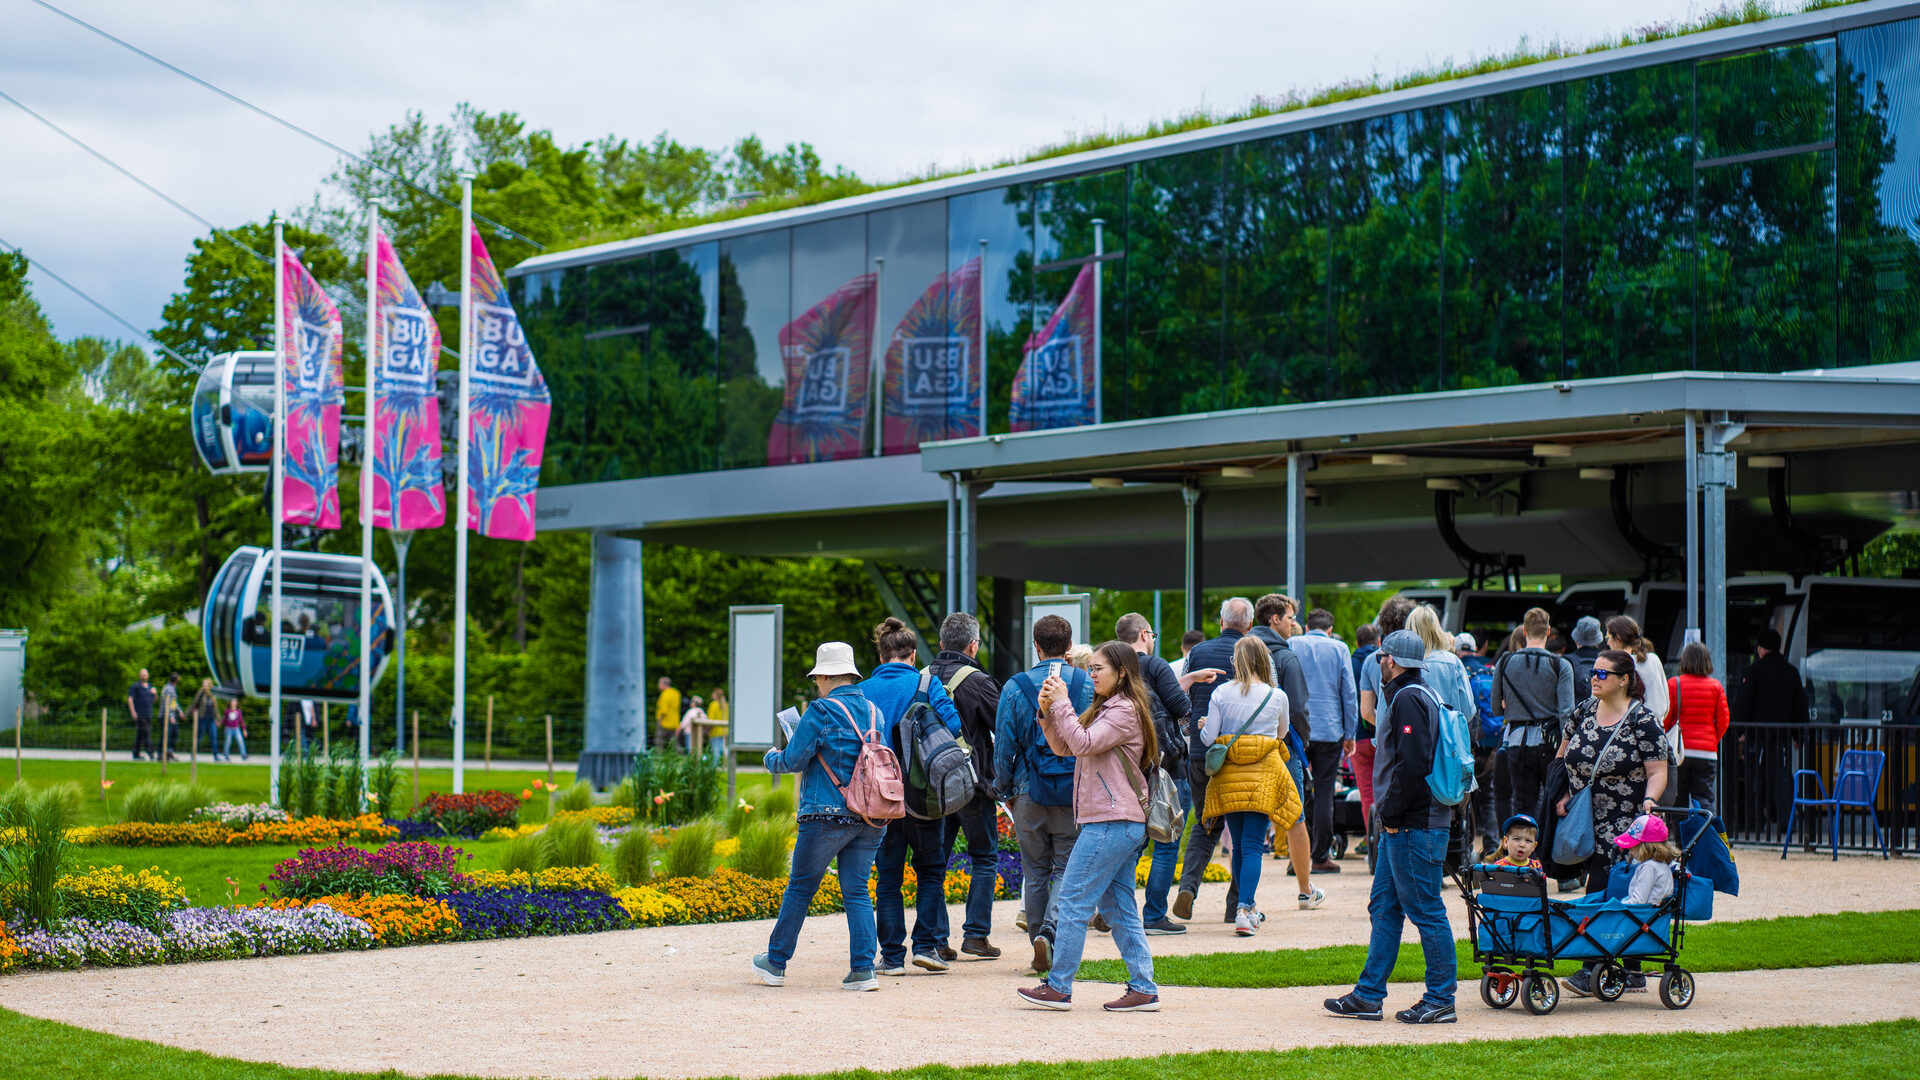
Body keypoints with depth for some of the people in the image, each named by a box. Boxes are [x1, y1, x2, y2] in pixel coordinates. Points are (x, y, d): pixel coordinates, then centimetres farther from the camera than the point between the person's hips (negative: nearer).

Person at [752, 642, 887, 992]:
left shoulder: (821, 711, -9)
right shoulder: (874, 712, 9)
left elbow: (793, 760, -8)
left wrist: (772, 758, 15)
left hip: (827, 815, -5)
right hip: (870, 818, 5)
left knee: (801, 887, 8)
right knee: (857, 890, 8)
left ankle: (776, 963, 18)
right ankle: (863, 969, -3)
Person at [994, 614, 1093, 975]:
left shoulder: (1015, 688, -2)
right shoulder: (1087, 685, -1)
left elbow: (1004, 746, 1)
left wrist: (1005, 791, 13)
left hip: (1030, 792, 1)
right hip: (1075, 795, 0)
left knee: (1035, 873, 11)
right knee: (1067, 868, 3)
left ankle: (1038, 944, 13)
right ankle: (1050, 931, -17)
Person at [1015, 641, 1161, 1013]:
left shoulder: (1125, 711, -10)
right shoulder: (1106, 709, 21)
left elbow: (1083, 743, -21)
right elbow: (1063, 748, 18)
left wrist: (1062, 703, -14)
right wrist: (1048, 712, 3)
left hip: (1112, 823, -10)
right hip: (1123, 824, 10)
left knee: (1073, 901, -7)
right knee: (1119, 908, 9)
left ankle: (1058, 987, -4)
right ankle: (1143, 989, 8)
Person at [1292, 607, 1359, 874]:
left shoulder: (1291, 645, 4)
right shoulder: (1339, 649, 3)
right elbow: (1349, 694, 3)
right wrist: (1351, 735, 9)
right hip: (1329, 730, -1)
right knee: (1324, 794, 2)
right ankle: (1321, 857, 2)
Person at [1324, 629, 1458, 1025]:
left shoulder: (1409, 699, -14)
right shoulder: (1410, 695, 18)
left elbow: (1412, 764, -24)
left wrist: (1392, 813, -17)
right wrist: (1389, 814, 16)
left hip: (1414, 827, -11)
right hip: (1402, 827, 11)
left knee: (1425, 910, -5)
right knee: (1384, 907, 12)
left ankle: (1440, 1000, 1)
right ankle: (1369, 996, 17)